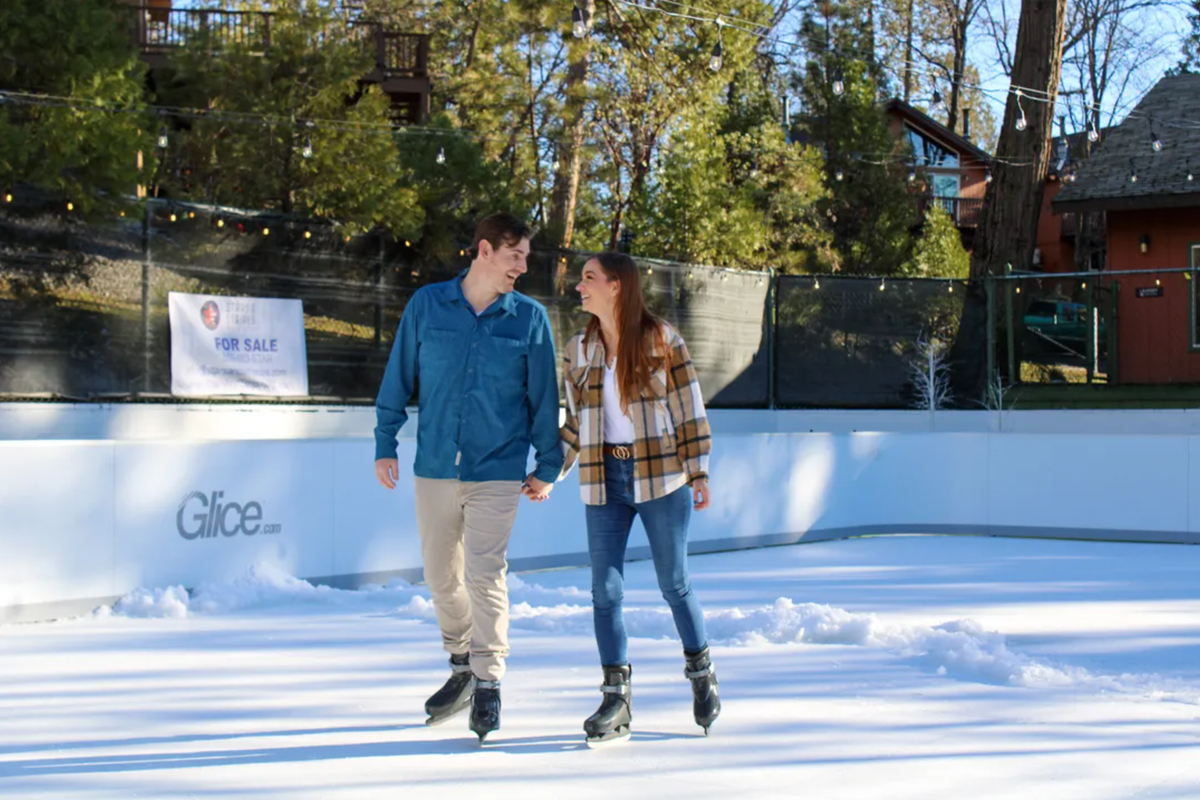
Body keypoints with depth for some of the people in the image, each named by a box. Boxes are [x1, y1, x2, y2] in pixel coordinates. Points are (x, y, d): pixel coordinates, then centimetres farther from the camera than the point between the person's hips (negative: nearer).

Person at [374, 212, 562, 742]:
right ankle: (462, 667, 31)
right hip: (435, 468, 2)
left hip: (497, 470, -2)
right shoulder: (427, 305, 2)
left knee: (484, 573, -11)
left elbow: (543, 396, 6)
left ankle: (488, 685, -1)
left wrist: (547, 465, 5)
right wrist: (385, 444, 5)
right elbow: (398, 379, 7)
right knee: (440, 575, 11)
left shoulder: (530, 318, 1)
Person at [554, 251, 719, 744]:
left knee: (674, 585, 6)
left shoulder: (662, 341, -2)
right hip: (604, 482, 3)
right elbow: (575, 422, 14)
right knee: (605, 591, -2)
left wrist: (699, 472, -4)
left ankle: (702, 674, 28)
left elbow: (689, 408, 0)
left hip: (660, 479, -3)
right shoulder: (578, 350, 8)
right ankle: (616, 699, 5)